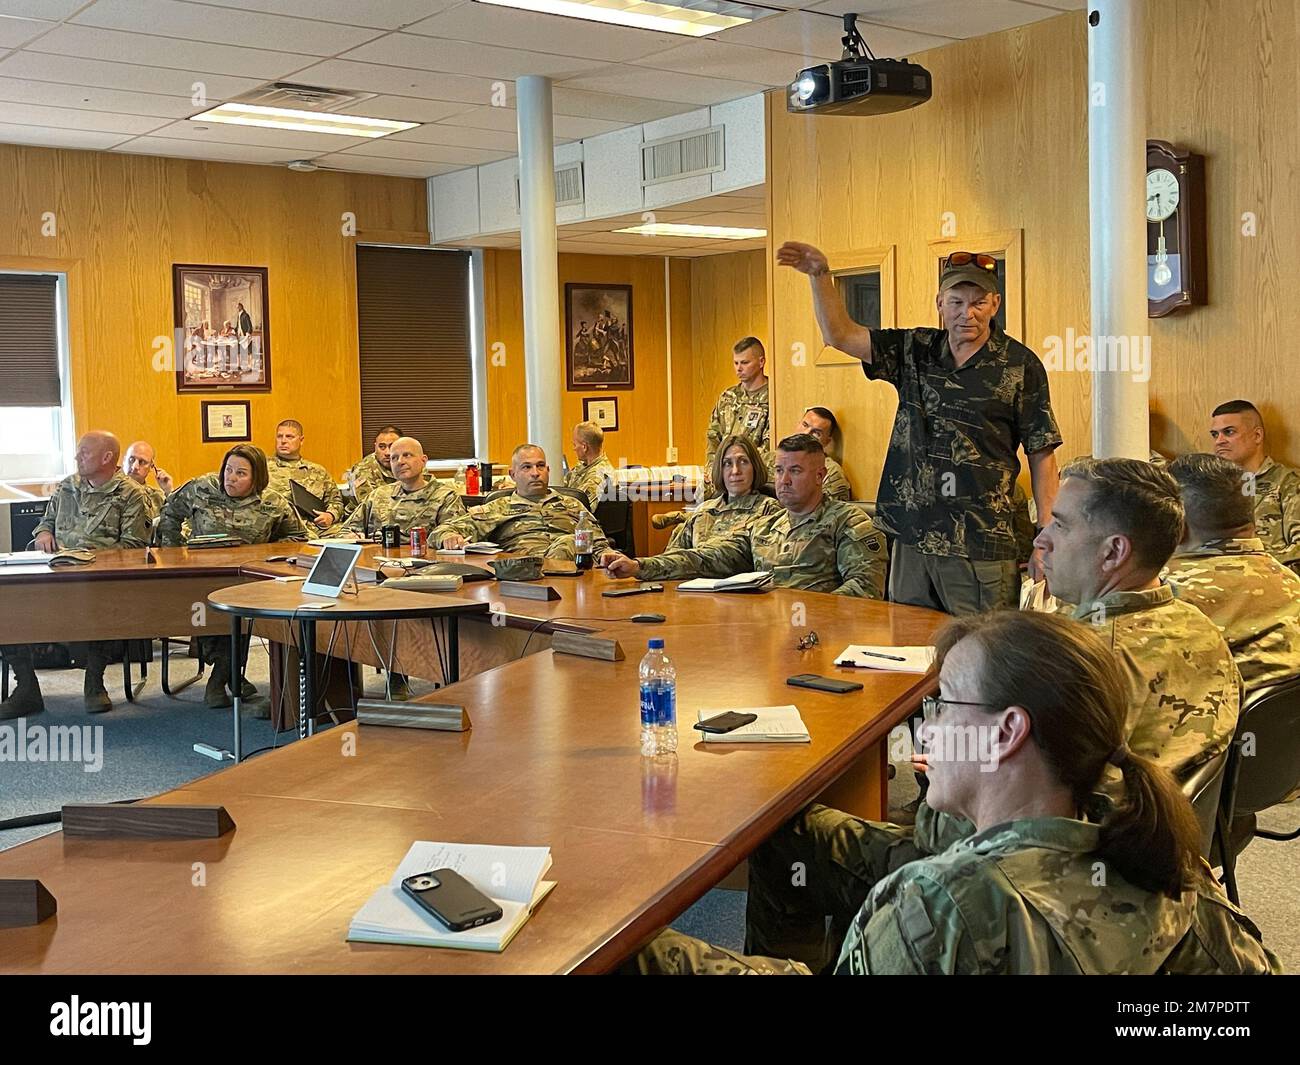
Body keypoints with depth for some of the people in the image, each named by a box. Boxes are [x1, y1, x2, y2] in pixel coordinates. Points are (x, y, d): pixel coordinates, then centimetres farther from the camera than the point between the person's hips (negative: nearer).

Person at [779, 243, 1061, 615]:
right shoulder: (915, 351, 9)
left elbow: (1042, 456, -3)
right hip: (912, 542, 4)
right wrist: (820, 275, -6)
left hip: (981, 550, -4)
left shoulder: (1019, 365, -3)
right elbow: (840, 334, 8)